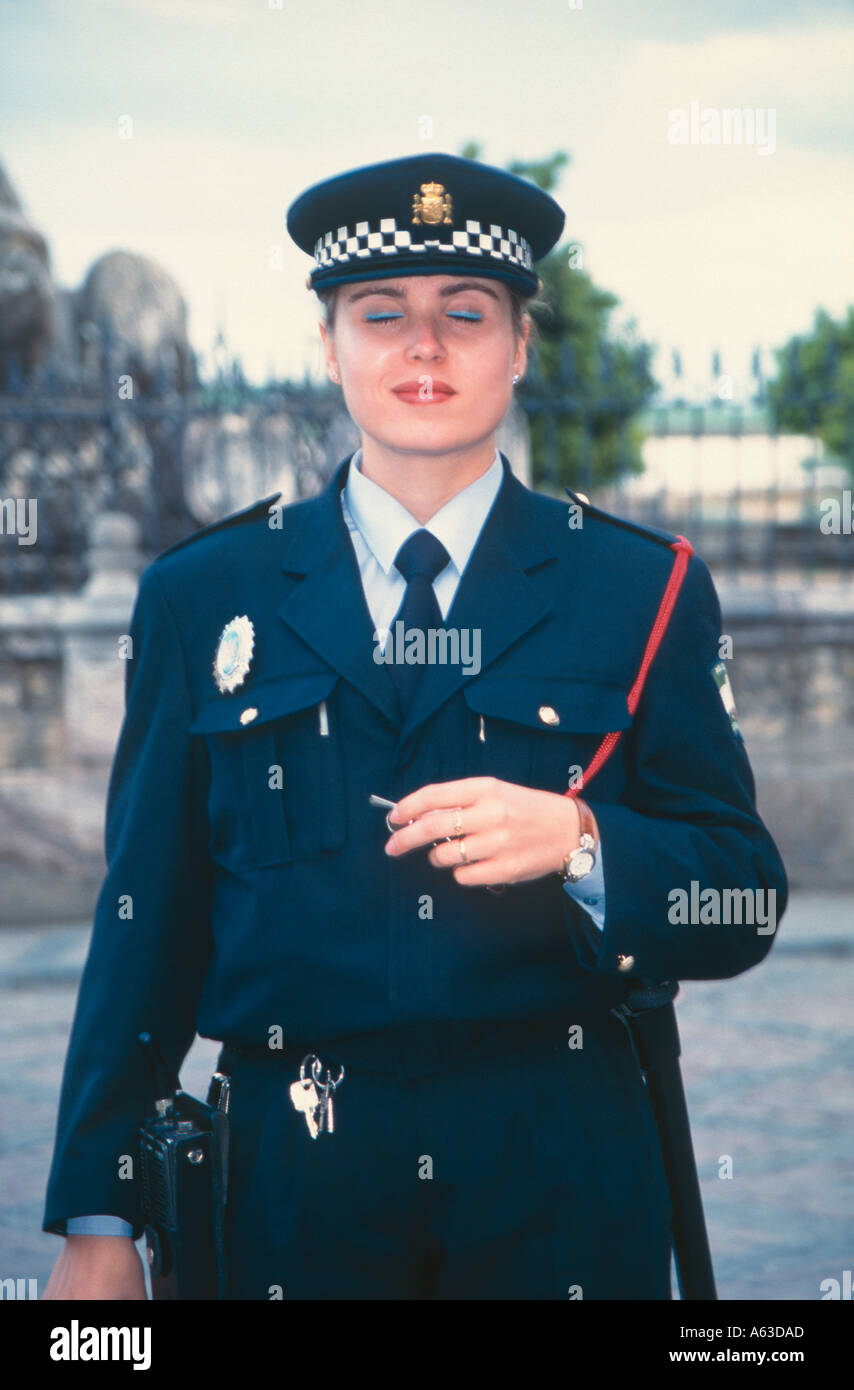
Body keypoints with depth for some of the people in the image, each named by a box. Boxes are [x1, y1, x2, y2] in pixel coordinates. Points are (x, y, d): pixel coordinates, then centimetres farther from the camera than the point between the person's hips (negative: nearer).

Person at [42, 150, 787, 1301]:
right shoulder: (201, 595, 7)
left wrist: (580, 846, -19)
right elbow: (148, 922, 6)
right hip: (294, 1186, 0)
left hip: (564, 1192, 0)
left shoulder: (644, 591, 5)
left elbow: (742, 911, 2)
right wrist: (99, 1225, 1)